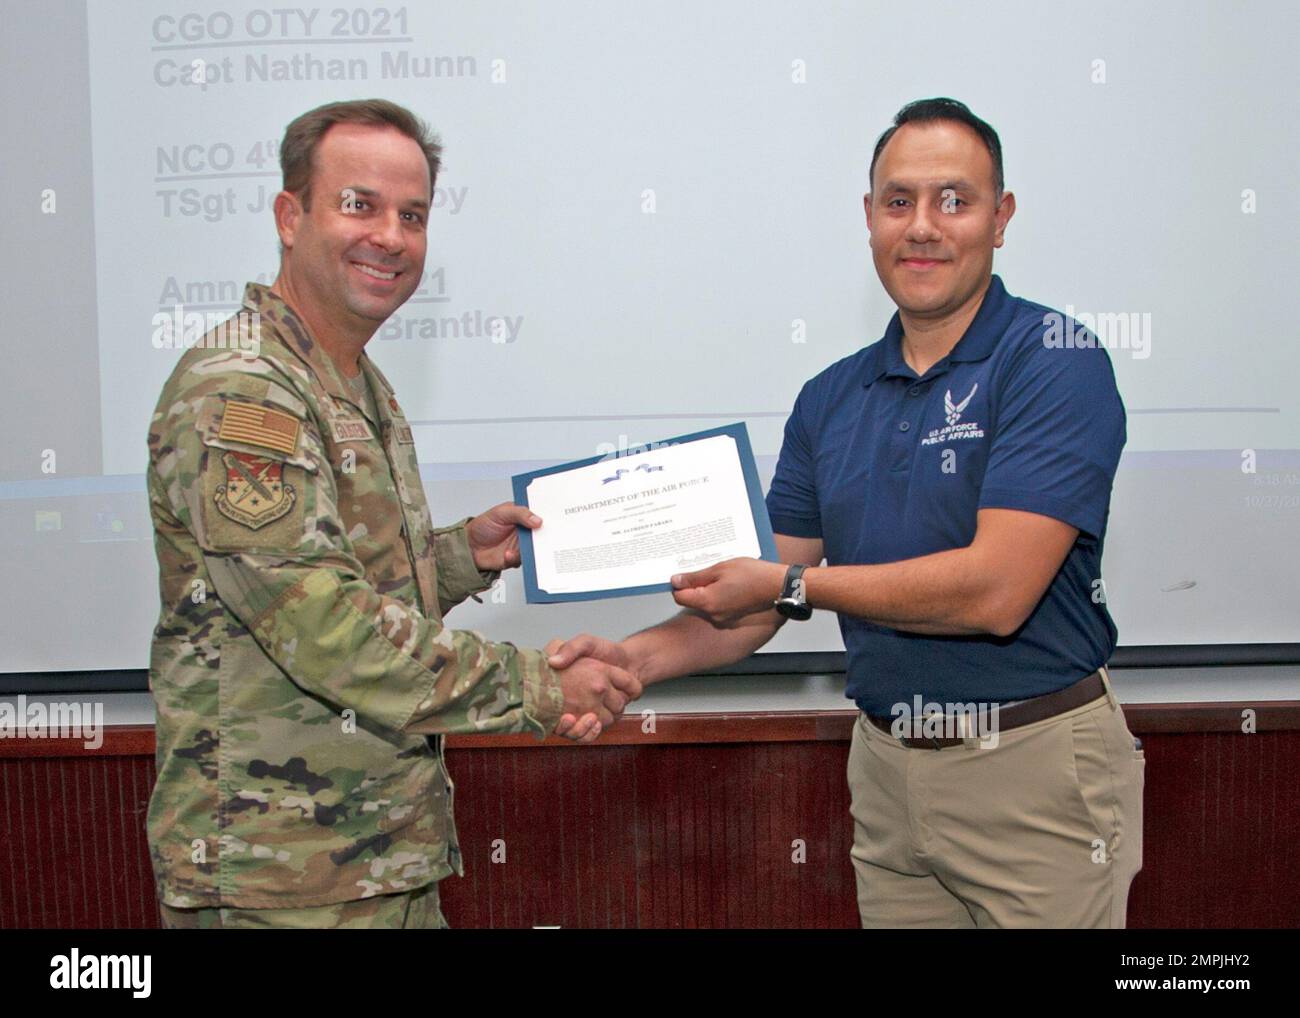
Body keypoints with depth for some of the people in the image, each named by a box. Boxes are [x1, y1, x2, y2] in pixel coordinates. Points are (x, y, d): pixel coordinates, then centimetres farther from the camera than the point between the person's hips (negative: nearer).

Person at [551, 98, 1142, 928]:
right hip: (887, 766, 5)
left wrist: (789, 584, -14)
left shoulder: (1056, 364, -12)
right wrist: (636, 659, -8)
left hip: (1035, 767, -5)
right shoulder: (831, 400, 5)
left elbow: (996, 591, -22)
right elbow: (760, 604, 8)